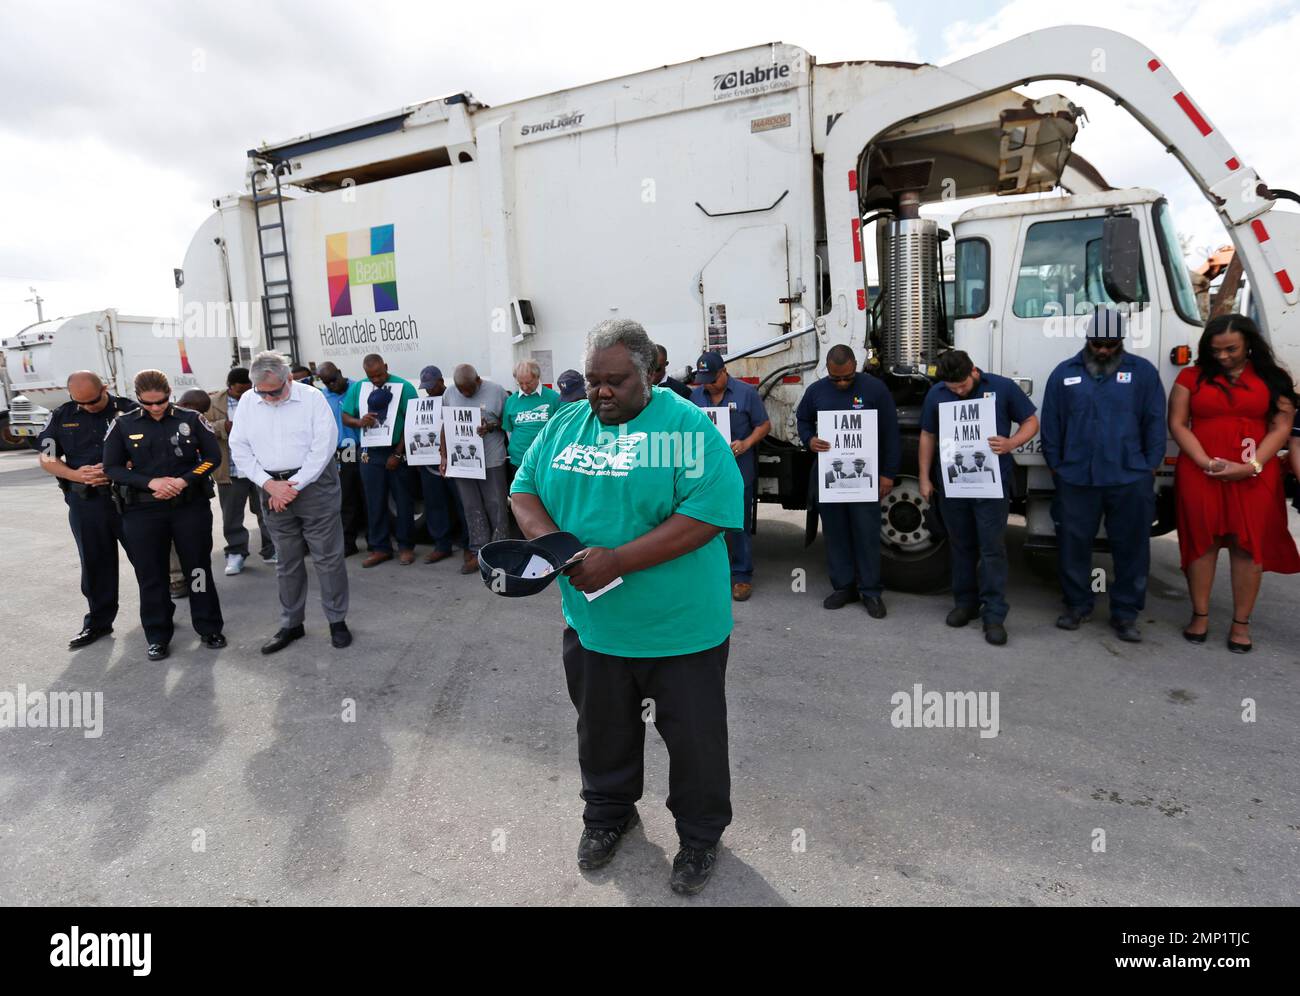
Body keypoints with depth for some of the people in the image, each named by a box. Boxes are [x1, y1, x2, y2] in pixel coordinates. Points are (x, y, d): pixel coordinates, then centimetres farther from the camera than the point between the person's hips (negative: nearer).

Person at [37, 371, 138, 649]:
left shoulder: (130, 411, -4)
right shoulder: (62, 417, 6)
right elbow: (47, 459, 9)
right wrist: (76, 475, -11)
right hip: (85, 502, 3)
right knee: (95, 564, 11)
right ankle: (98, 621, 23)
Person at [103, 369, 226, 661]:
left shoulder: (191, 419, 0)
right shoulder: (123, 425, 2)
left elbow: (213, 456, 1)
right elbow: (111, 468, 1)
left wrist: (184, 481, -14)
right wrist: (151, 482, -15)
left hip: (191, 506, 0)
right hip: (143, 511, 1)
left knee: (198, 568, 7)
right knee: (151, 575, 7)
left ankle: (209, 629, 20)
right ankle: (158, 636, 19)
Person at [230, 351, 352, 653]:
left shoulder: (312, 398, -7)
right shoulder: (250, 403, 6)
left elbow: (324, 446, -12)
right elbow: (239, 448, 6)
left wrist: (294, 486, -13)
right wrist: (269, 484, -7)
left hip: (313, 485, -4)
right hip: (273, 489, 4)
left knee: (328, 558, 0)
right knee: (287, 562, 12)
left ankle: (337, 620, 13)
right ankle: (290, 624, 23)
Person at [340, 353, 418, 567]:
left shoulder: (404, 387, -7)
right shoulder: (357, 388, 7)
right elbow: (345, 417, 12)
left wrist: (398, 454, -12)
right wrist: (359, 422, -12)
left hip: (397, 452, -3)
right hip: (370, 453, 4)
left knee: (403, 501, 5)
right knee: (374, 503, 7)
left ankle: (406, 546, 16)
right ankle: (380, 548, 17)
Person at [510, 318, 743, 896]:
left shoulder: (685, 424, -15)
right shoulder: (565, 425, 4)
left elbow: (709, 512, -24)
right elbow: (524, 487, 9)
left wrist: (618, 559, -26)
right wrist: (548, 539, -13)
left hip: (679, 627, -4)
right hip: (590, 623, 5)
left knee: (693, 737, 13)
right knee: (602, 730, 24)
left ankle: (700, 835, 39)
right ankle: (608, 814, 51)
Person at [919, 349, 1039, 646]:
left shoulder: (1003, 387, -3)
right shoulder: (936, 394, 4)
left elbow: (1031, 422, 4)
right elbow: (928, 436, 12)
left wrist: (1011, 443, -17)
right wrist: (924, 478, 9)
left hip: (992, 482, -3)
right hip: (952, 482, 3)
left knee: (992, 549, -4)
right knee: (960, 545, 12)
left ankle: (994, 615, 1)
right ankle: (965, 603, 26)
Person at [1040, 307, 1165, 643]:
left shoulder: (1142, 372, 5)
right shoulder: (1065, 373, 7)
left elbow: (1155, 423, 5)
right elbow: (1051, 423, 9)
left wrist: (1151, 467, 2)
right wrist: (1055, 465, 7)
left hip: (1130, 479, 0)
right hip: (1076, 478, 1)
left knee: (1131, 547, 5)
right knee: (1074, 543, 6)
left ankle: (1125, 614, 18)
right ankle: (1077, 605, 22)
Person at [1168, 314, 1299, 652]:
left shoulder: (1272, 379, 7)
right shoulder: (1192, 377, 4)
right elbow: (1177, 424, 0)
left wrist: (1252, 466, -13)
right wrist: (1206, 463, -12)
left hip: (1254, 476, 1)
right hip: (1199, 473, 0)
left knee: (1250, 544, 2)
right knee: (1202, 541, 3)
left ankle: (1241, 622, 11)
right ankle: (1200, 615, 15)